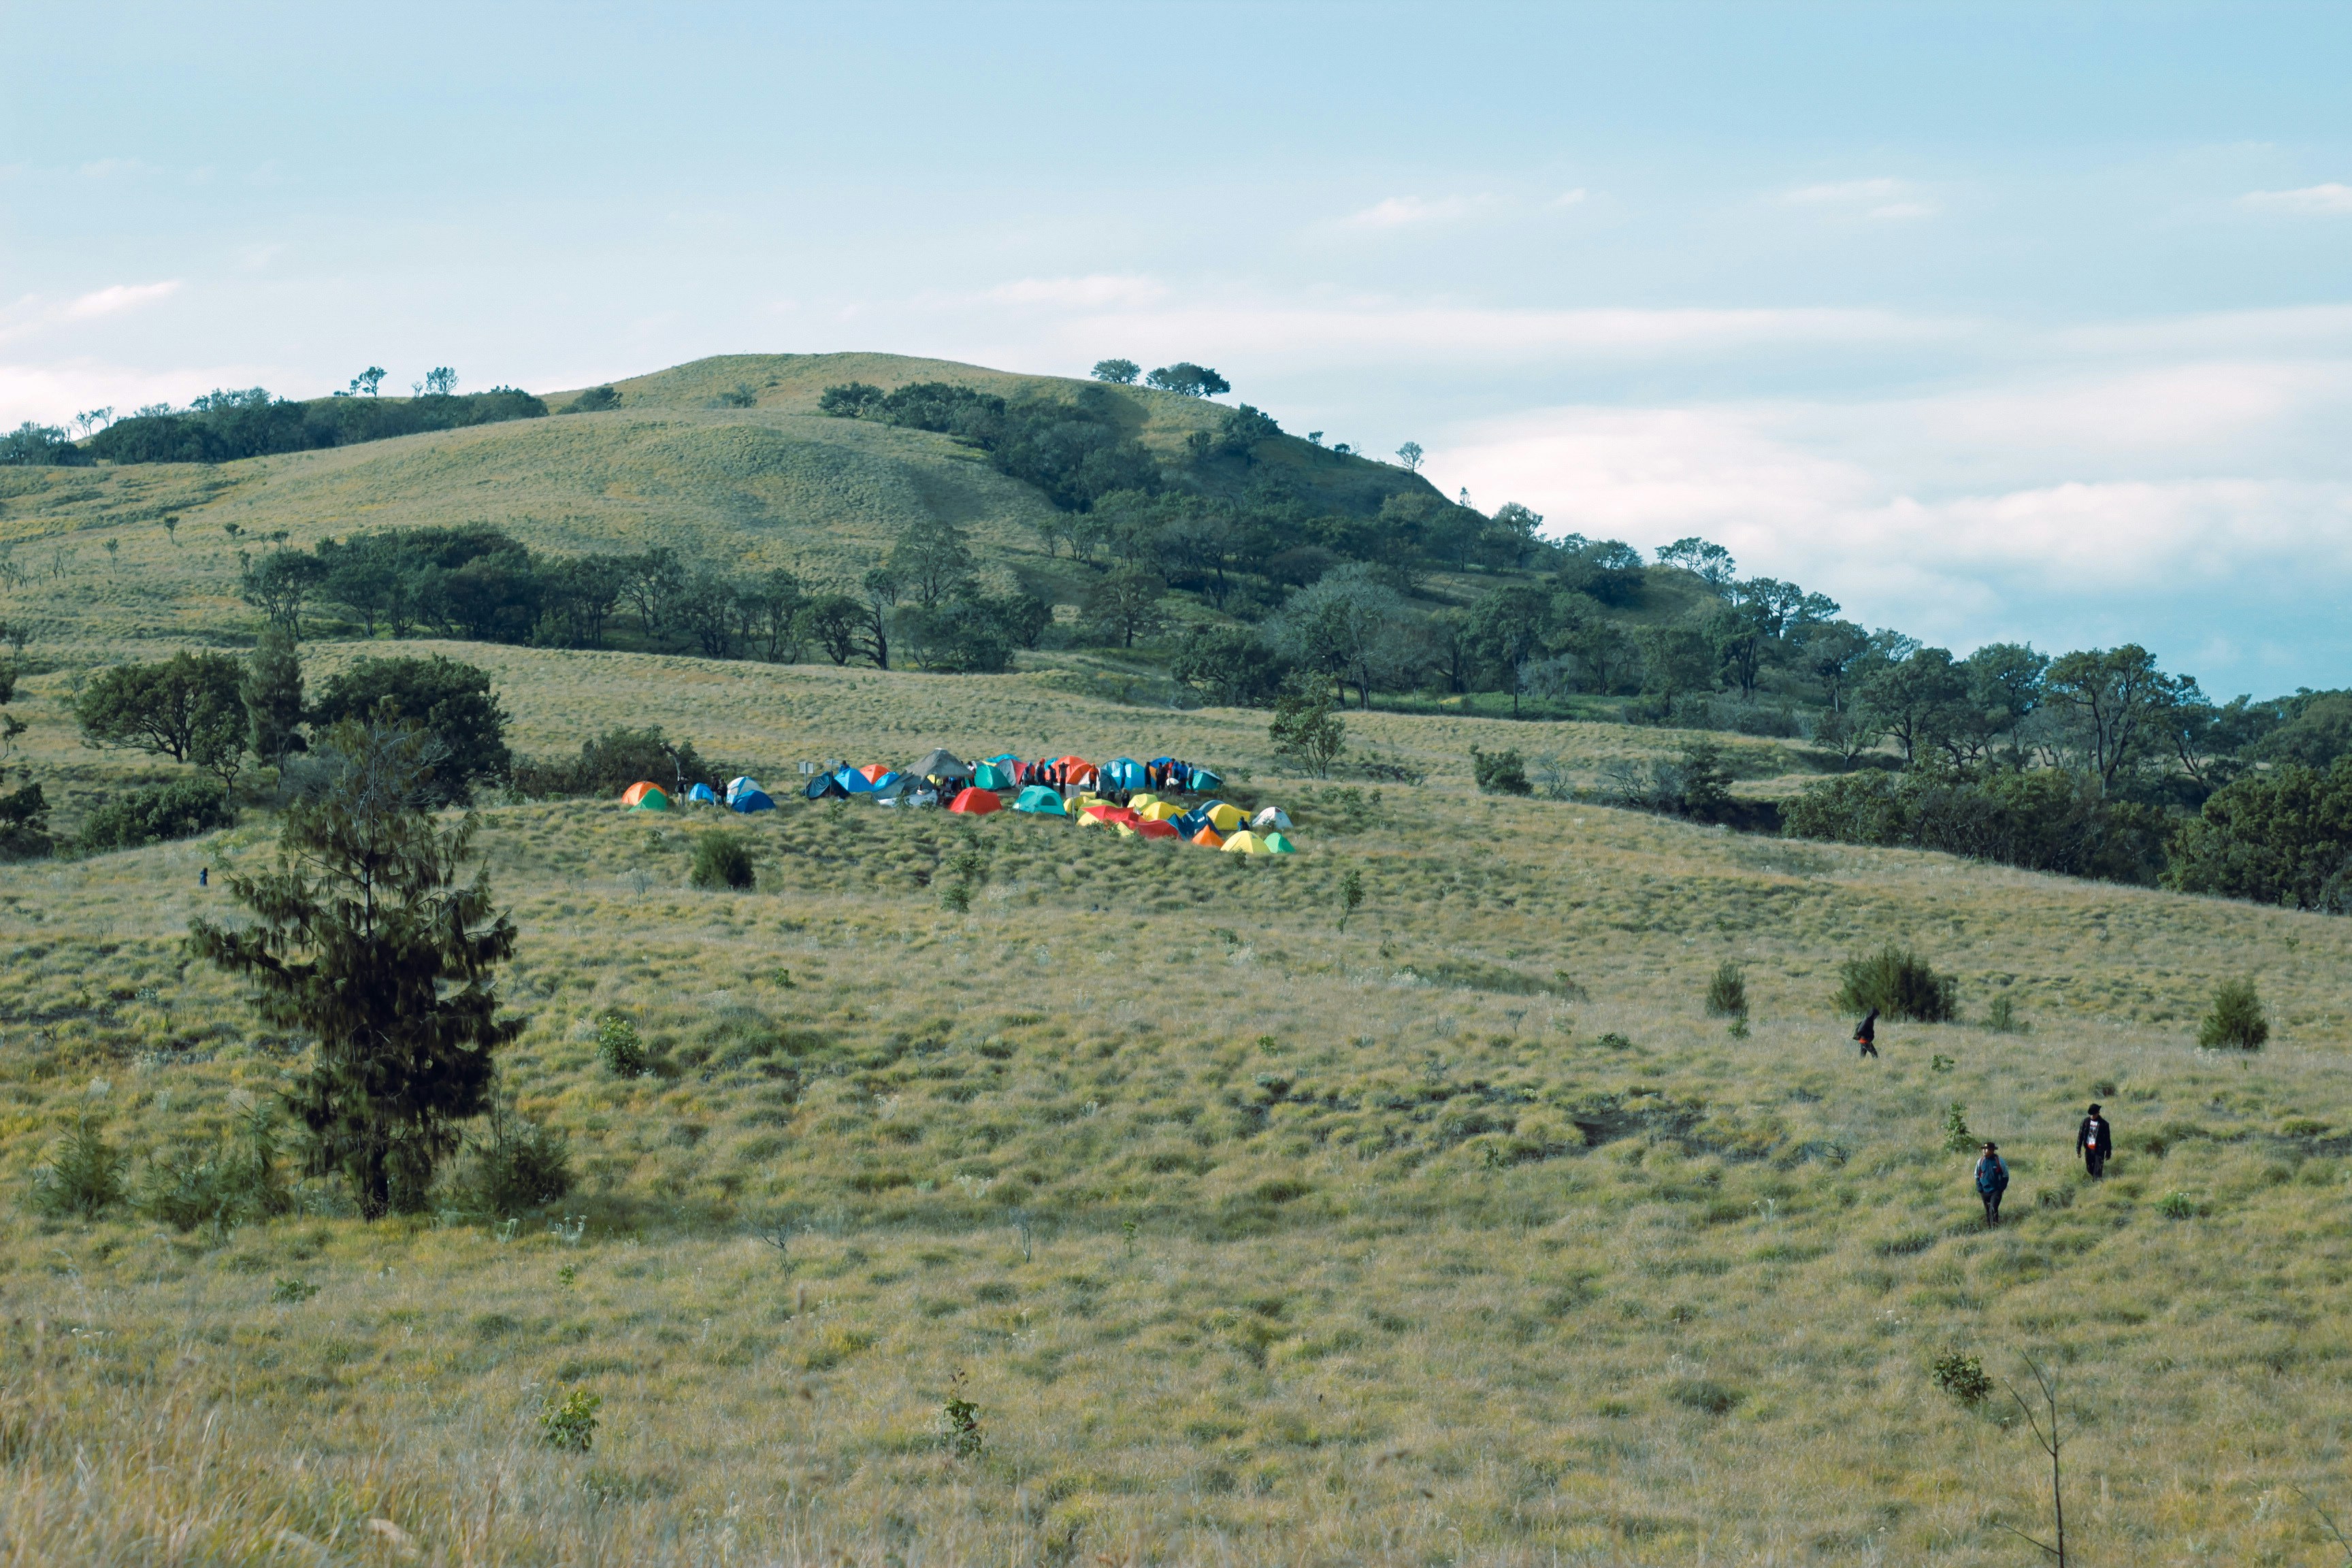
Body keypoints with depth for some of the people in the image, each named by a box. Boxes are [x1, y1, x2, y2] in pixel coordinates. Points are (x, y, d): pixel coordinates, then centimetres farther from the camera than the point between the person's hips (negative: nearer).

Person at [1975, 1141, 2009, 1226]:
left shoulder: (1999, 1161, -8)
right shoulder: (1980, 1161, 1)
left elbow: (2006, 1175, 1)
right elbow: (1977, 1176, 12)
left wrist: (2002, 1188, -7)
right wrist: (1979, 1188, 1)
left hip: (1996, 1191, -4)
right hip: (1984, 1191, 4)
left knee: (1993, 1209, -17)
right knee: (1987, 1211, 11)